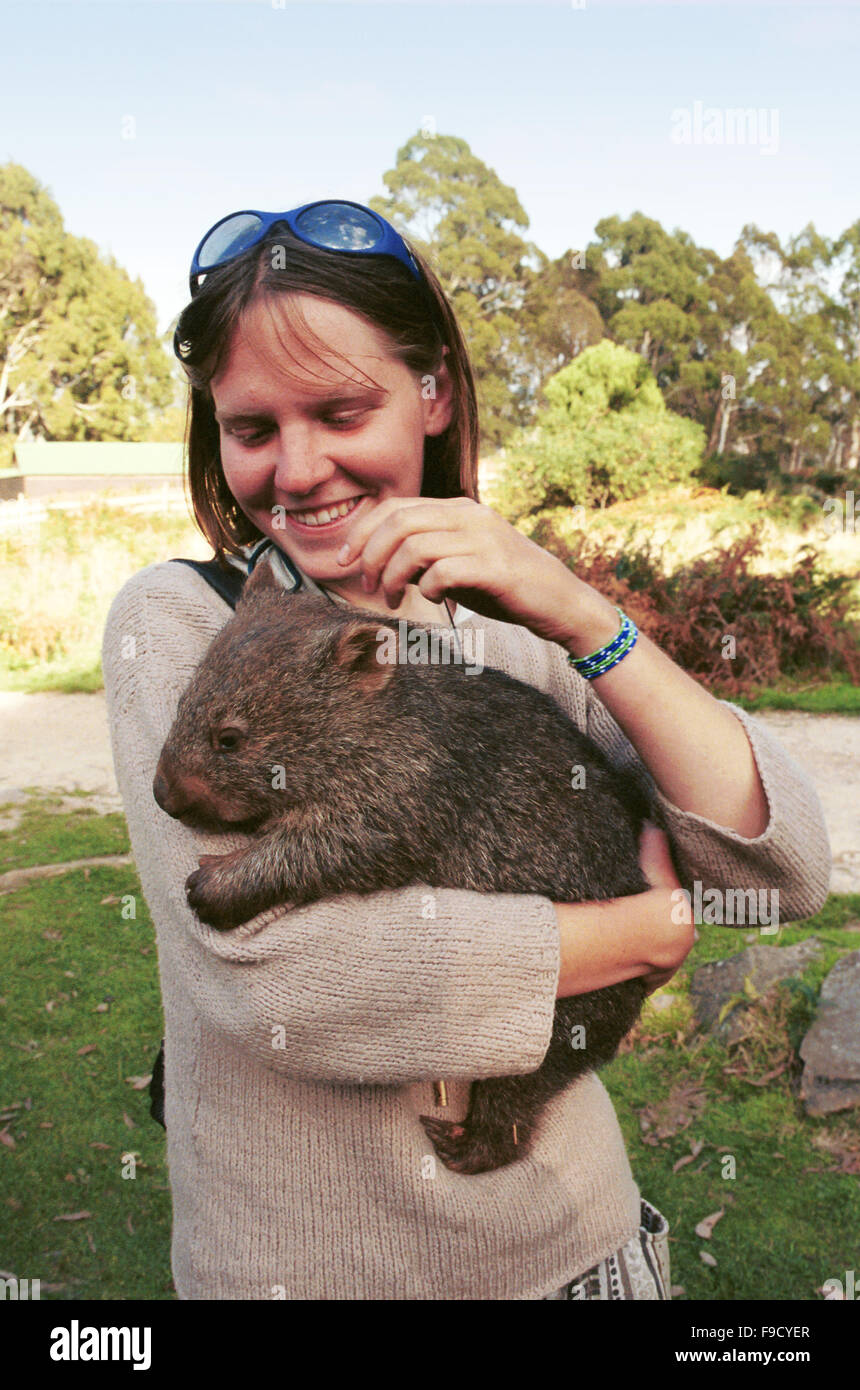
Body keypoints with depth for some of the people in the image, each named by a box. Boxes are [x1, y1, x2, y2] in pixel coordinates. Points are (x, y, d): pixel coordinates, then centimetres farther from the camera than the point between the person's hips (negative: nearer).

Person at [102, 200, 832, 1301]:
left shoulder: (518, 630, -4)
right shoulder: (176, 622, -13)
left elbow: (784, 871, -11)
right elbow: (262, 968, -27)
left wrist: (579, 614, -22)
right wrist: (648, 930, -17)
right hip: (295, 1257, -2)